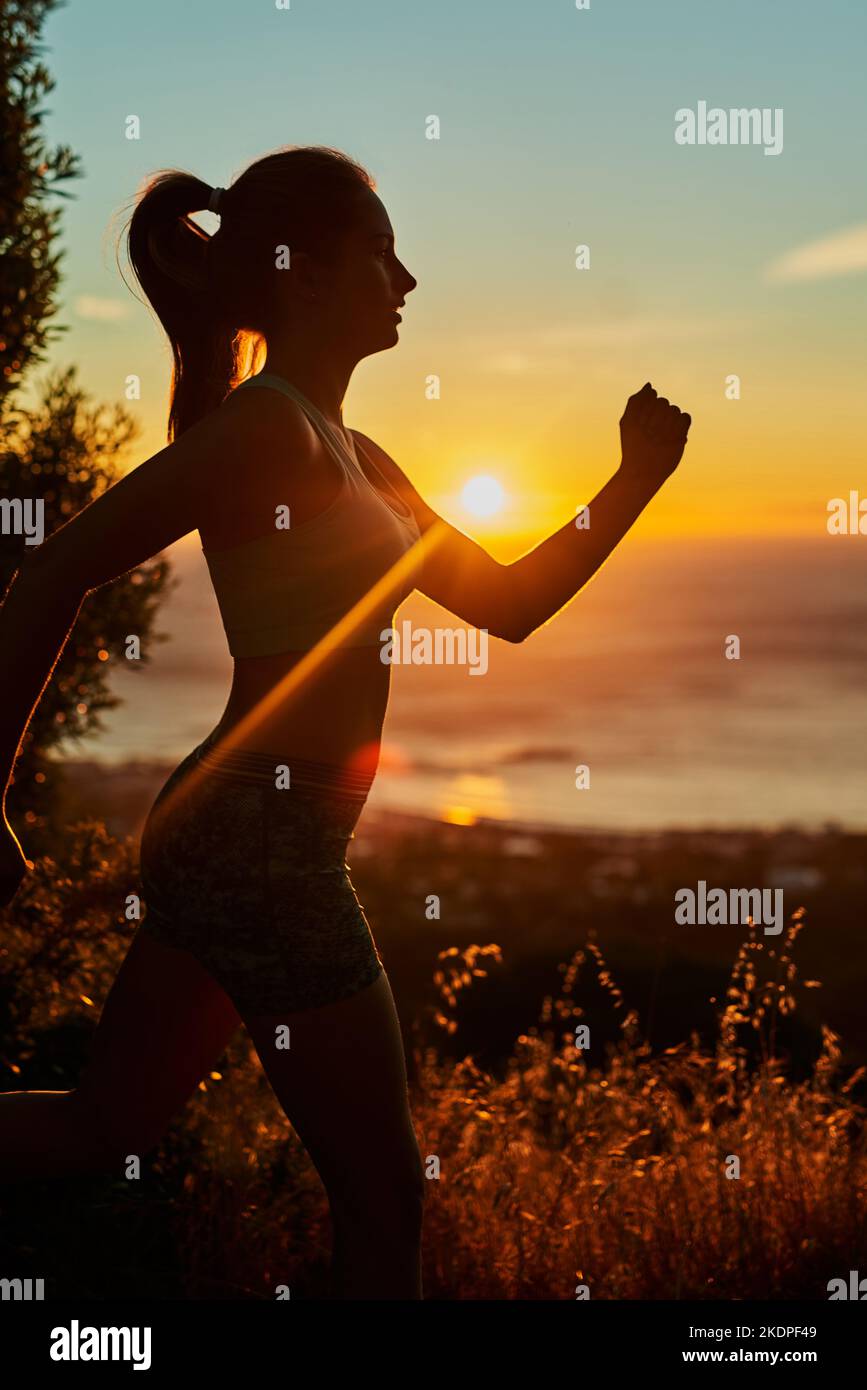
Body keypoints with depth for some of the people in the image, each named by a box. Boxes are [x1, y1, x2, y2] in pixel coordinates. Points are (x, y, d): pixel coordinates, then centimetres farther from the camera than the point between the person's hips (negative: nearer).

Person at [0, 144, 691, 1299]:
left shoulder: (352, 456, 16)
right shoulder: (269, 424, -13)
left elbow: (507, 604, 20)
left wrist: (634, 482, 12)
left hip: (224, 834, 10)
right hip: (266, 844, -10)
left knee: (106, 1129, 20)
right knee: (383, 1203, 5)